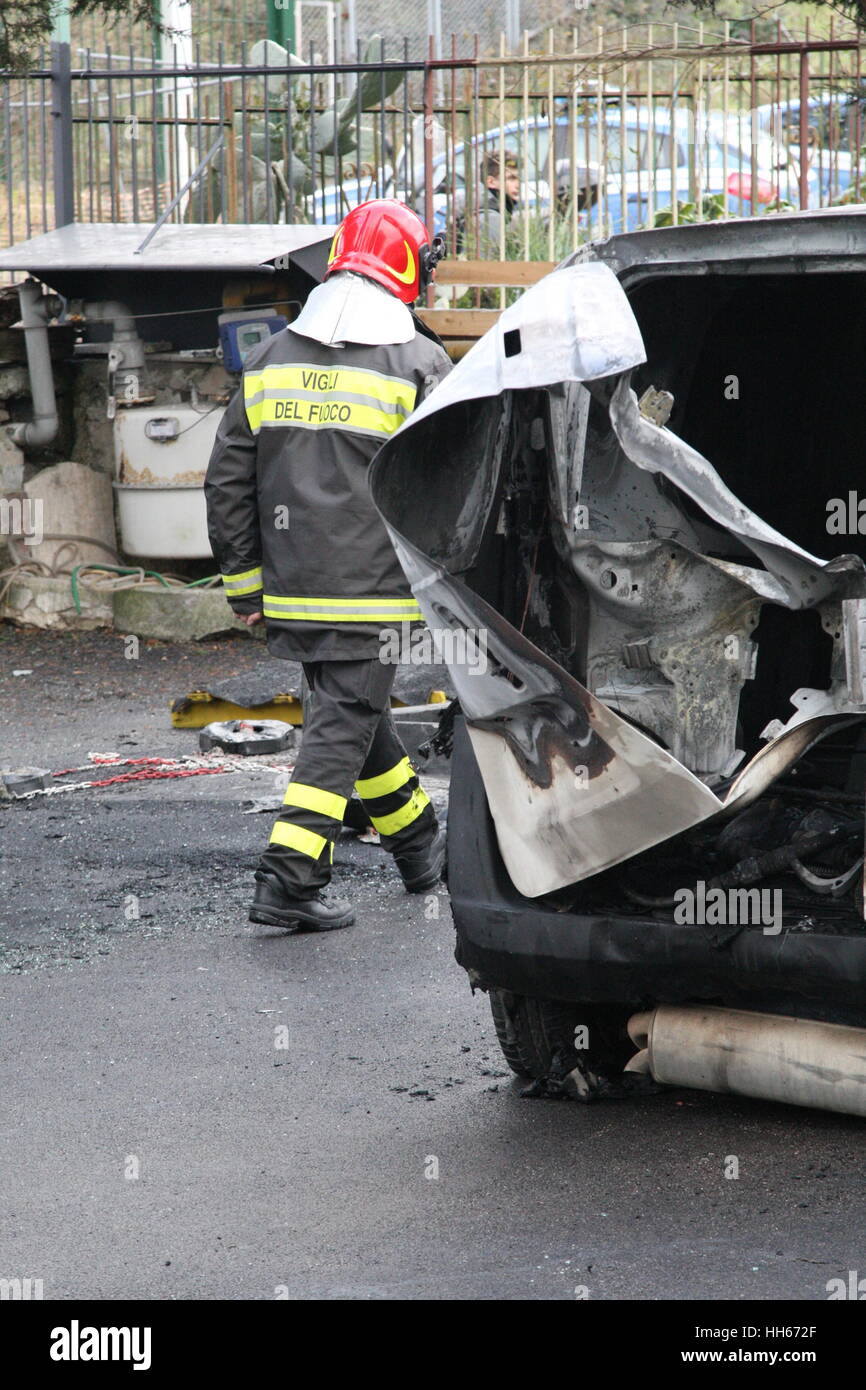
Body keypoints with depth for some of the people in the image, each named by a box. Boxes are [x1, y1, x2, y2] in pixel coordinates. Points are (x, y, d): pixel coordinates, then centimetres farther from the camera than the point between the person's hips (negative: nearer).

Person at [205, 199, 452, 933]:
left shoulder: (271, 359, 8)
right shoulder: (418, 365, -7)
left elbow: (228, 481, 9)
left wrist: (245, 583, 15)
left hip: (292, 592, 6)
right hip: (372, 591, -6)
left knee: (356, 709, 20)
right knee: (345, 722, -3)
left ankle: (418, 845, 35)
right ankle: (291, 878, -11)